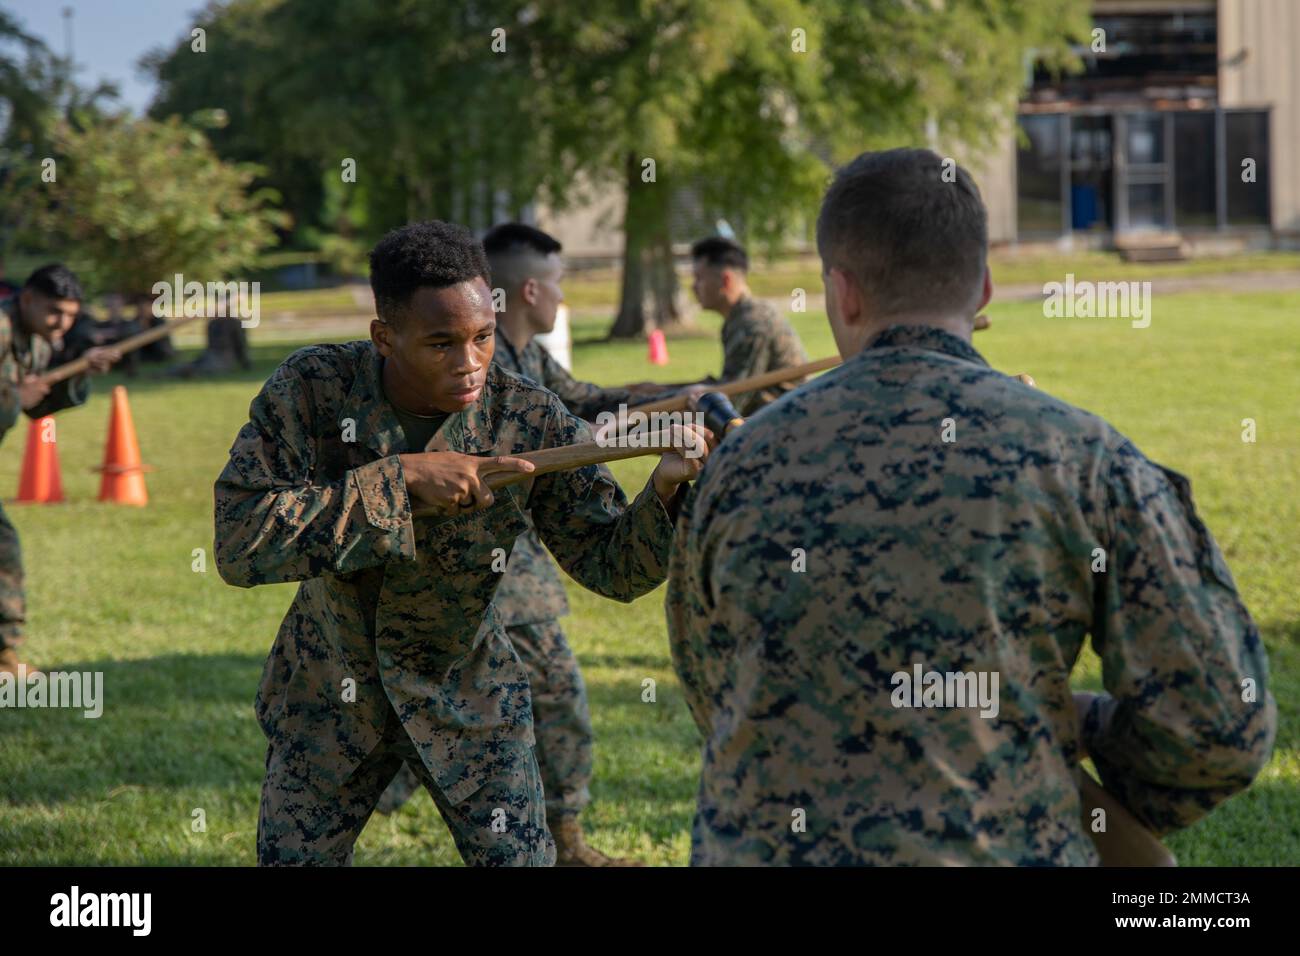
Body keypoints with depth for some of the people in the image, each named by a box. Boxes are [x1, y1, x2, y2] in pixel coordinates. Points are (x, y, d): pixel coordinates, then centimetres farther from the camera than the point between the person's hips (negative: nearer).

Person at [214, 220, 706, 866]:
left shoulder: (529, 423, -18)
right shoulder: (310, 390, -20)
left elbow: (613, 564, -16)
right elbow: (238, 545, -30)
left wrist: (666, 489, -38)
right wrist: (398, 480, -35)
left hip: (470, 702, 0)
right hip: (326, 693, 0)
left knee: (520, 857, -3)